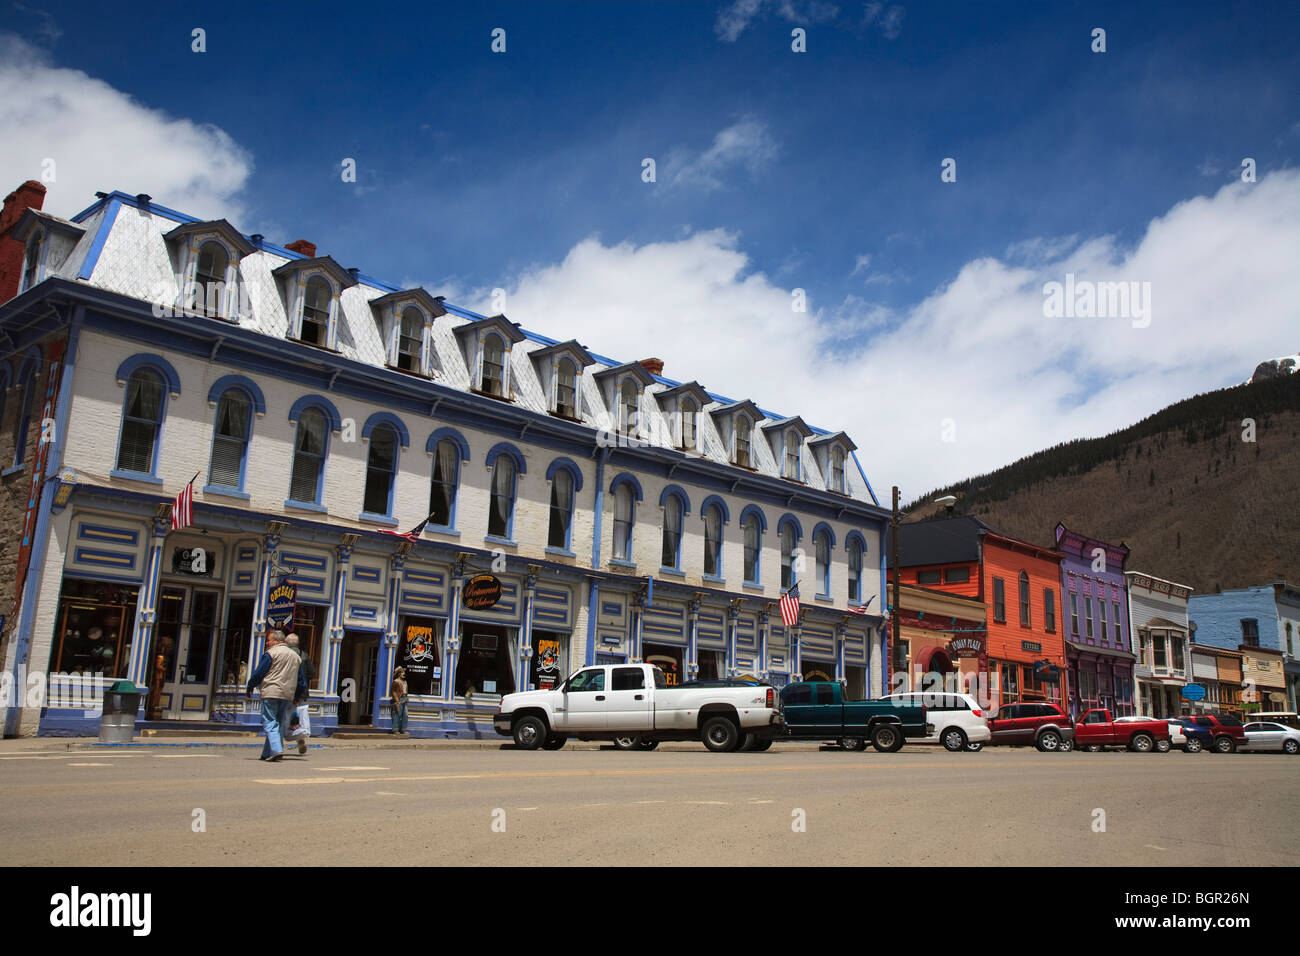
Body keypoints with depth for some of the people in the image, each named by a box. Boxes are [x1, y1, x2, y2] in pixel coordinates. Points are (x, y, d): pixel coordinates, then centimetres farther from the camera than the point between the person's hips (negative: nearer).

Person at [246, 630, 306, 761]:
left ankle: (276, 750, -20)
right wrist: (297, 696, 26)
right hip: (288, 695, 6)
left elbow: (258, 673, -4)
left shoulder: (270, 653, -2)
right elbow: (301, 680, 20)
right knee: (279, 724, 10)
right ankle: (267, 753, 11)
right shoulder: (296, 656, 19)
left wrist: (250, 688, 9)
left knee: (270, 723, -6)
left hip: (271, 693, -6)